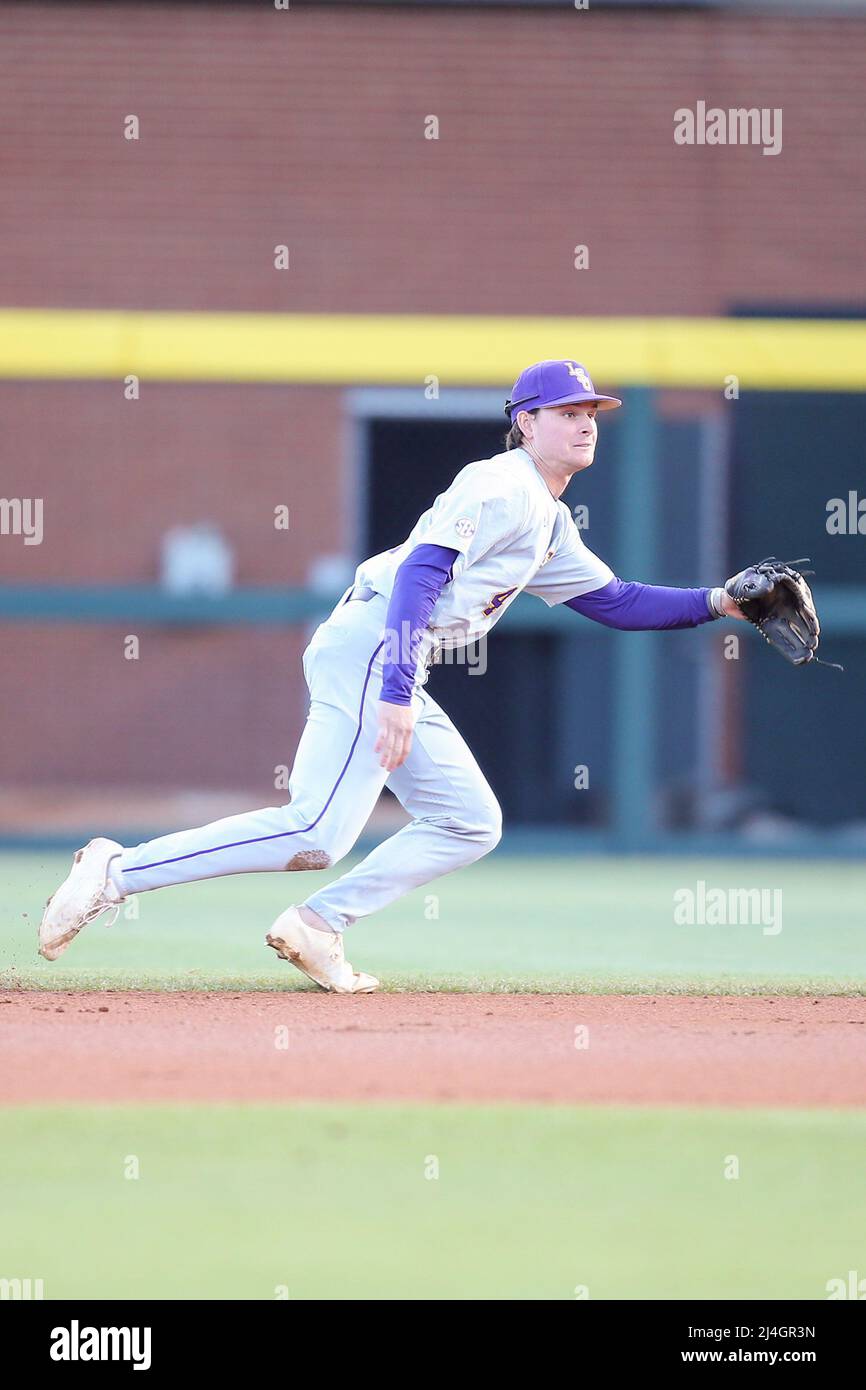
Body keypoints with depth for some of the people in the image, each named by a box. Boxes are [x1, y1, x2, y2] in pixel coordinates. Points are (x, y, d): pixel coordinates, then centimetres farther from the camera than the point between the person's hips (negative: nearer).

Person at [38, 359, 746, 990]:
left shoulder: (550, 522, 23)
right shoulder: (502, 486, -9)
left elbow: (614, 600, 27)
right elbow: (421, 571, -20)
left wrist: (718, 602, 15)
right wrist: (398, 692, -28)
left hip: (392, 672, 10)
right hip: (369, 648, -10)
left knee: (470, 823, 10)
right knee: (317, 832, -20)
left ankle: (317, 924, 3)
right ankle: (117, 872, -18)